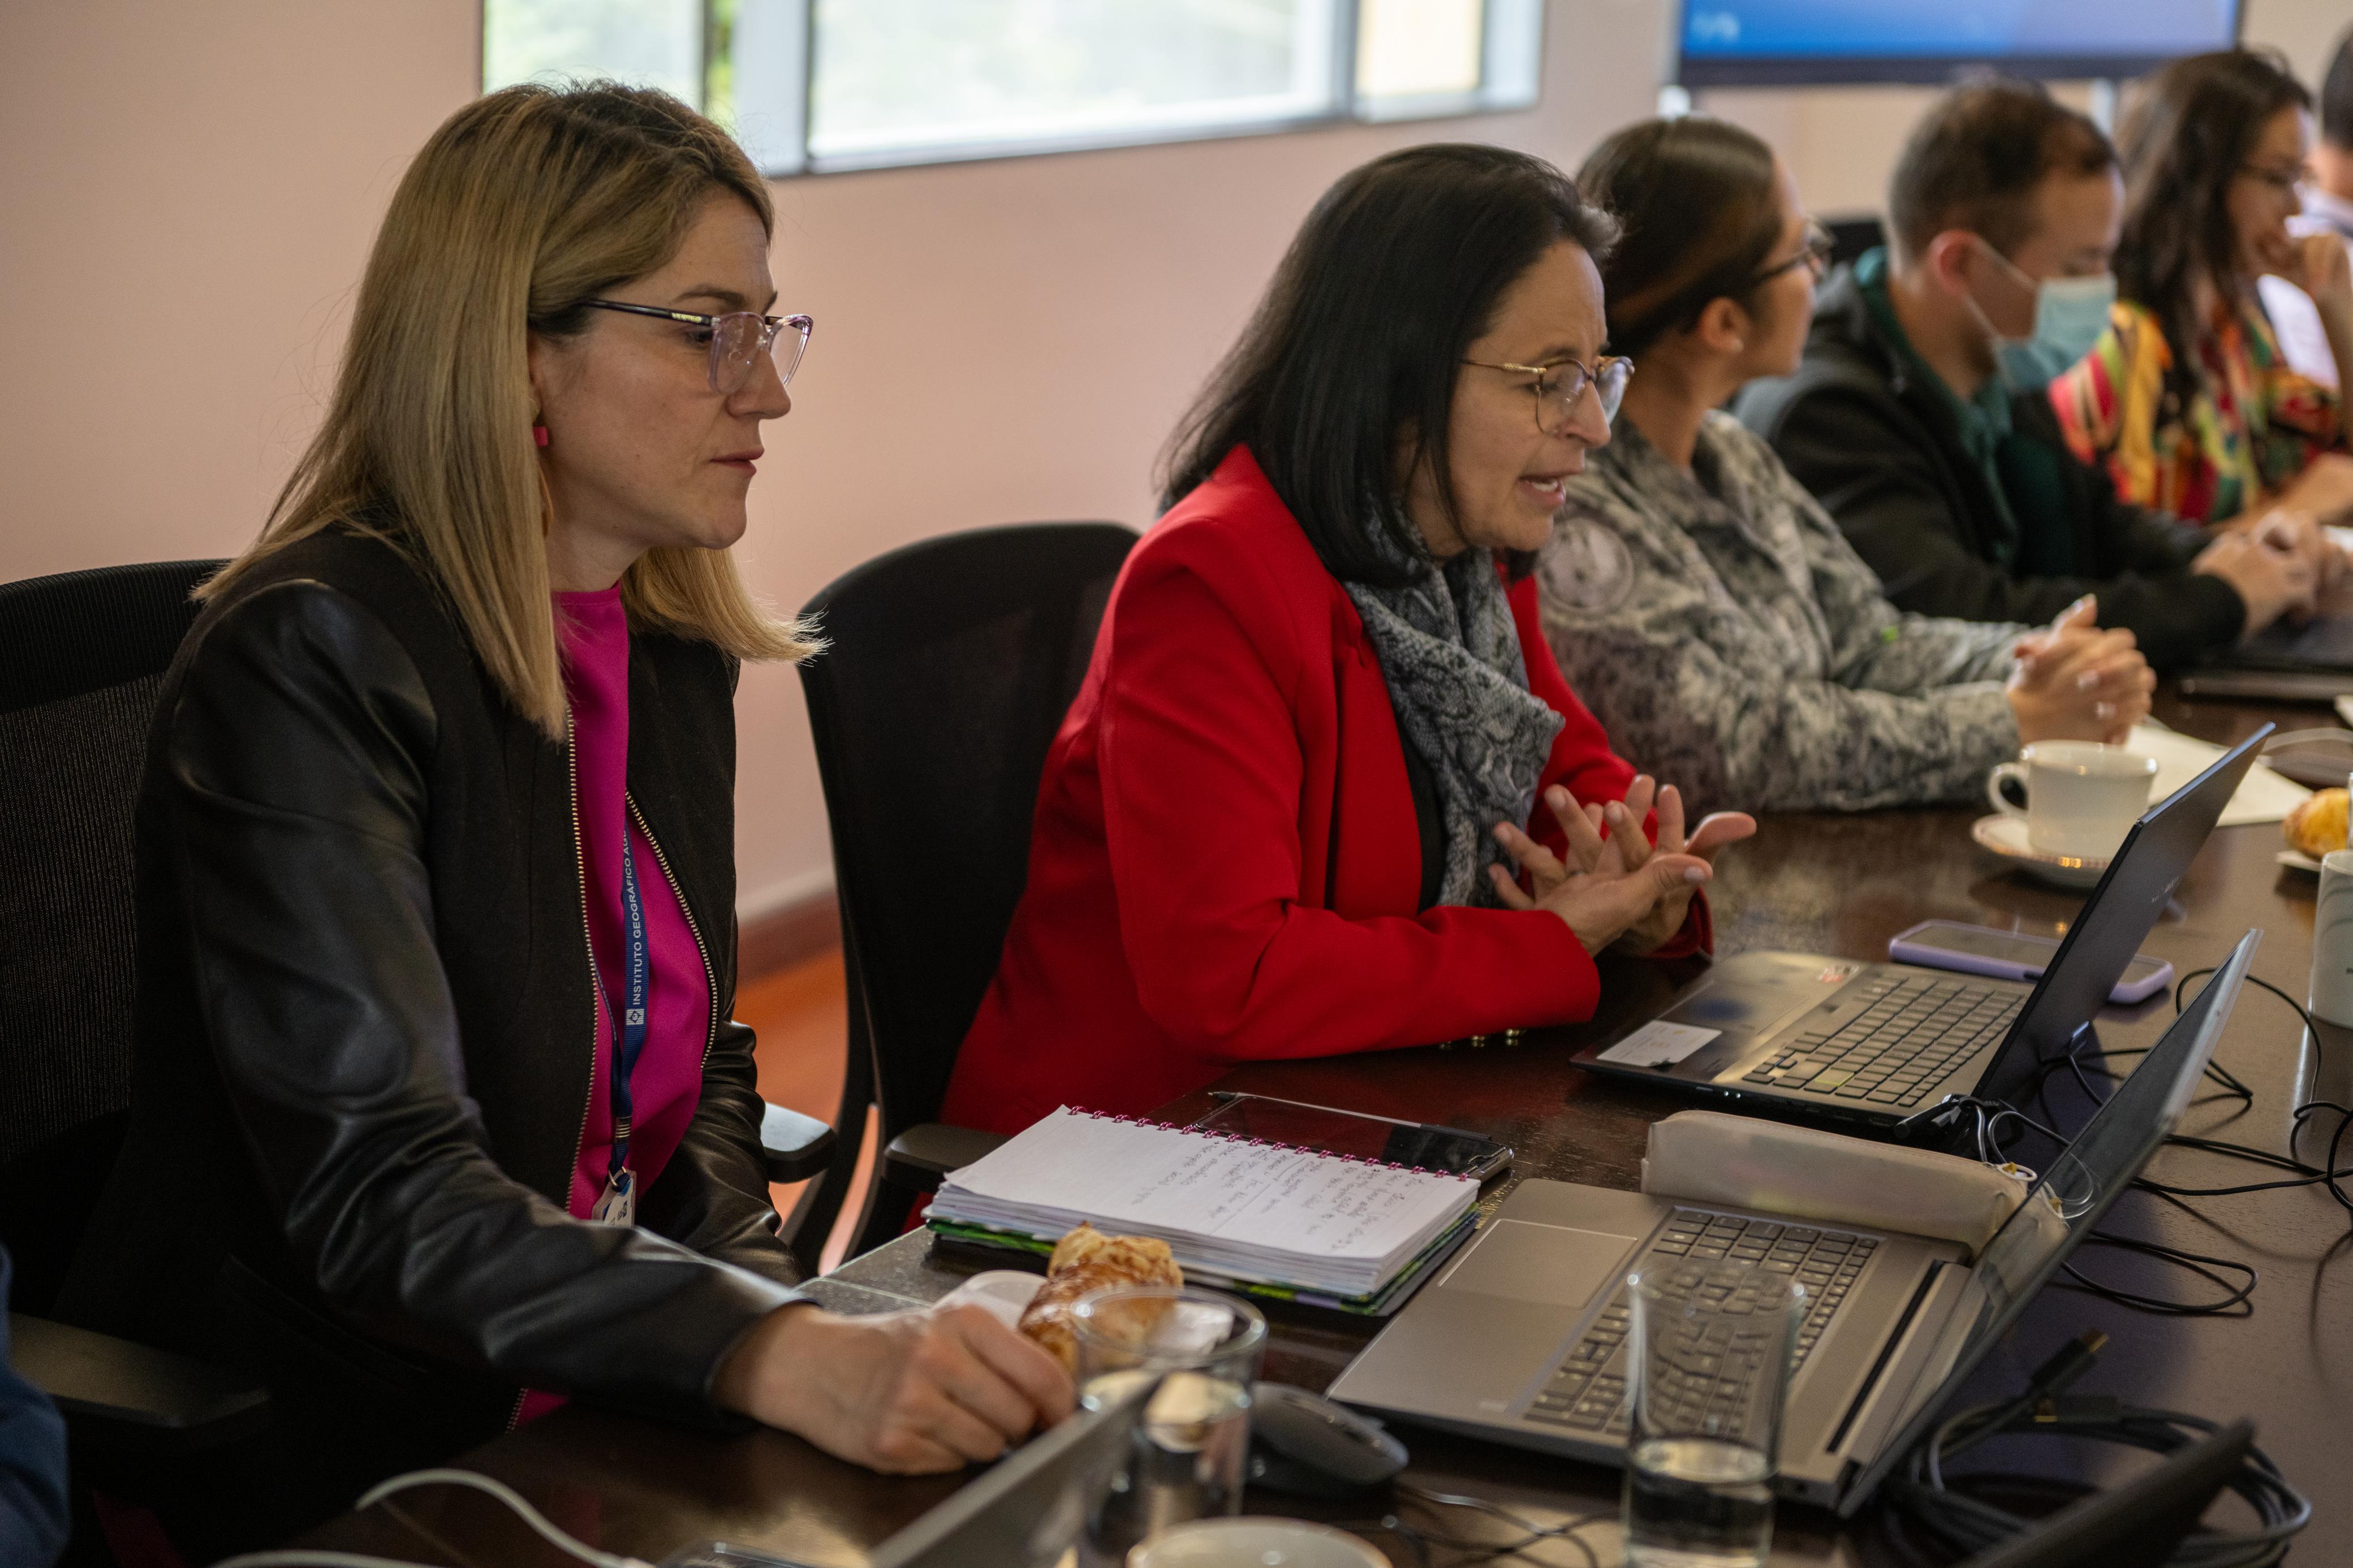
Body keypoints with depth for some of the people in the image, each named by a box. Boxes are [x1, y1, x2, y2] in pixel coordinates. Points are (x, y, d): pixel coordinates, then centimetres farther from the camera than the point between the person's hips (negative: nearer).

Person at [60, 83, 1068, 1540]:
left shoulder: (674, 656, 7)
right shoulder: (309, 661, -18)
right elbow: (376, 1187, -27)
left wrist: (769, 1302, -4)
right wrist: (783, 1358, -38)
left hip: (620, 1407, 7)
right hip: (341, 1463, -7)